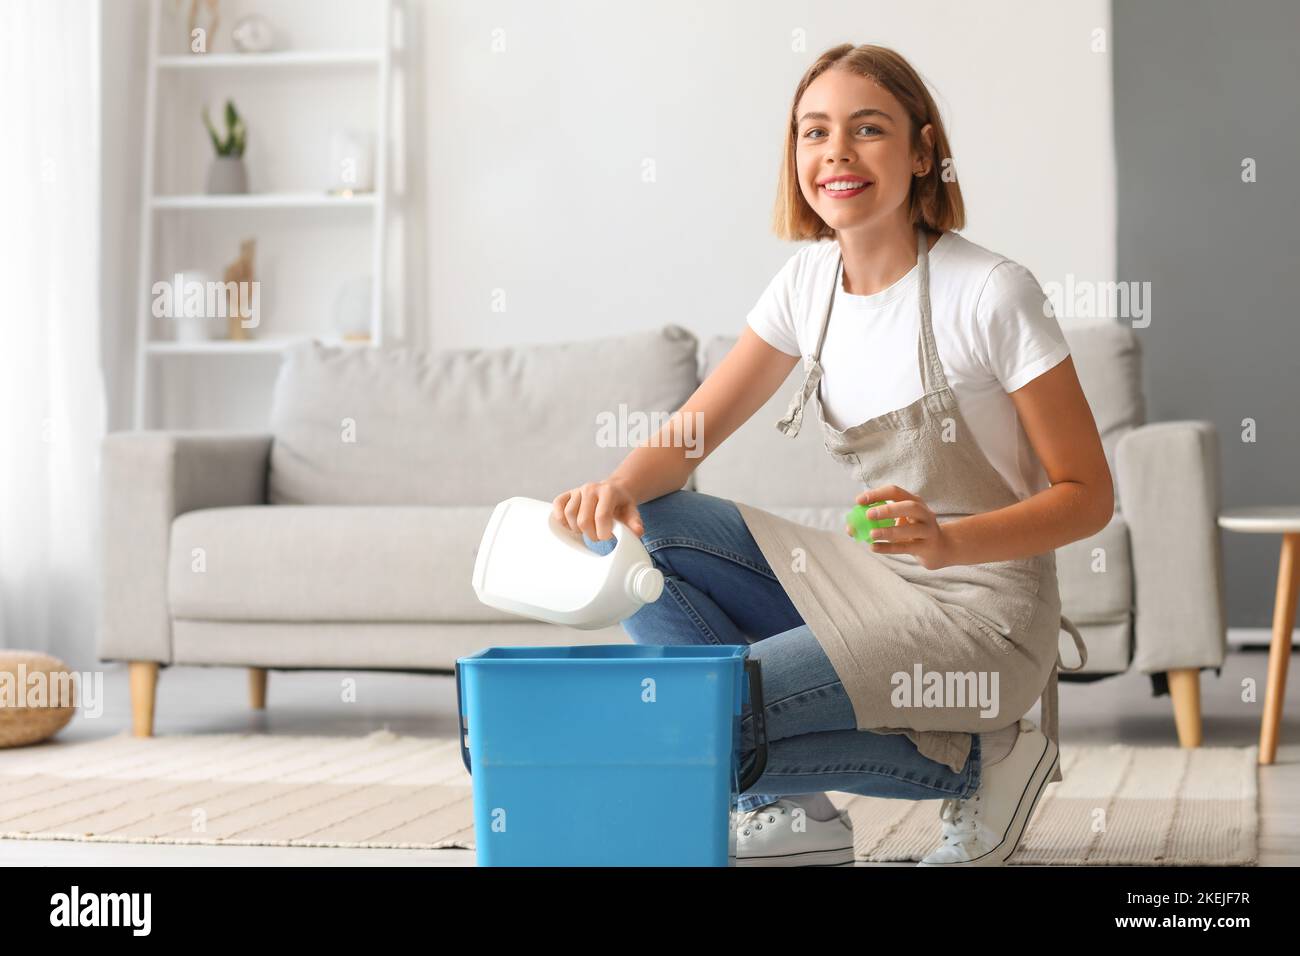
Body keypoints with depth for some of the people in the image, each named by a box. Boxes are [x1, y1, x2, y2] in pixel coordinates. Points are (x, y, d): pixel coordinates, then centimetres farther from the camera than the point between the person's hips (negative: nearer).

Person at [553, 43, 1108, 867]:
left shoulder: (991, 294, -15)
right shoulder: (810, 281, 3)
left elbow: (1088, 496, -12)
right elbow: (689, 435, 3)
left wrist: (947, 541, -29)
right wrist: (622, 485, -20)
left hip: (979, 612, -7)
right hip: (861, 583, 7)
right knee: (630, 528, -9)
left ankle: (978, 764, -3)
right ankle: (787, 810, -7)